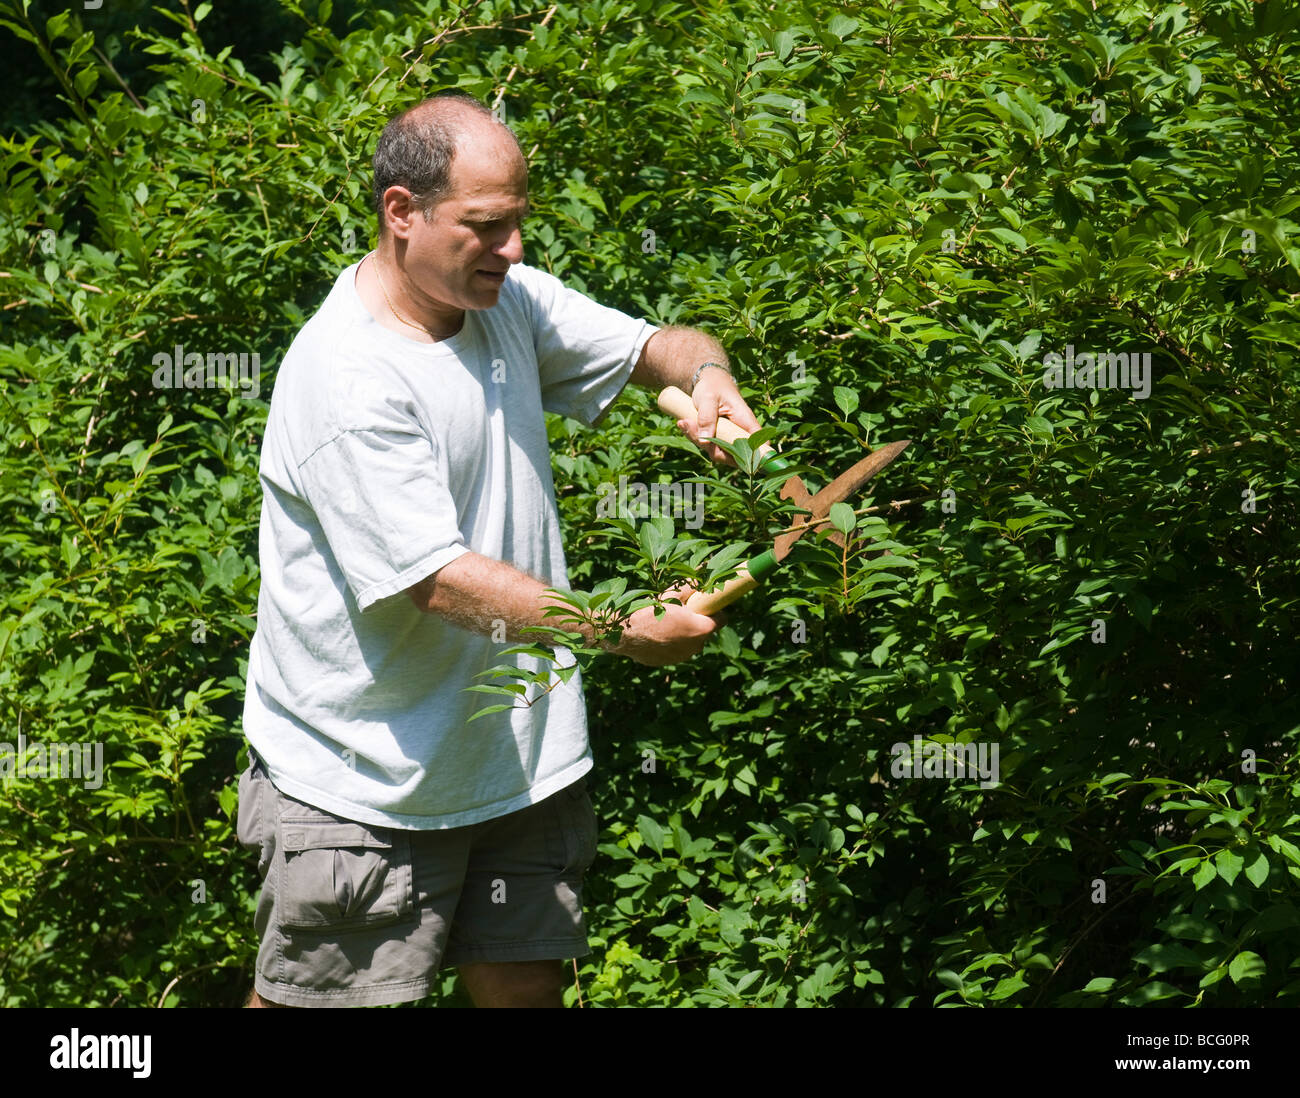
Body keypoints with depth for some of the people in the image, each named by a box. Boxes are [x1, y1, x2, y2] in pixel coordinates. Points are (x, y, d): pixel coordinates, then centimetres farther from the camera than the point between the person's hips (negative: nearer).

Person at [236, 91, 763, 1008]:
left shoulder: (509, 300, 4)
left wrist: (704, 374, -10)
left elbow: (651, 345, 15)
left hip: (522, 755, 7)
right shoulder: (346, 381, -23)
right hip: (367, 780, -7)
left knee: (526, 983, 10)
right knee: (307, 997, 0)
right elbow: (441, 581, -26)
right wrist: (622, 630, -27)